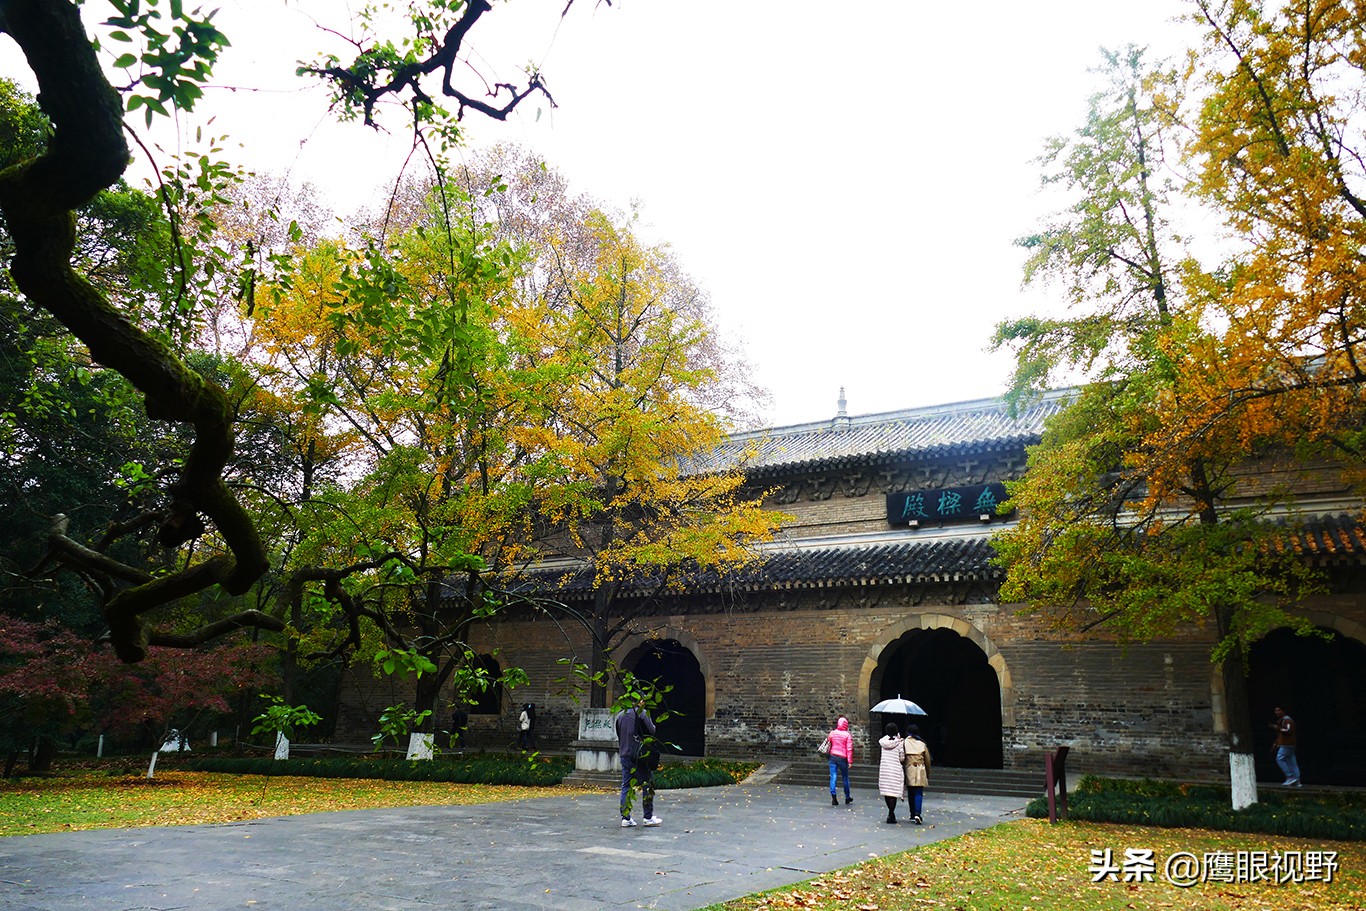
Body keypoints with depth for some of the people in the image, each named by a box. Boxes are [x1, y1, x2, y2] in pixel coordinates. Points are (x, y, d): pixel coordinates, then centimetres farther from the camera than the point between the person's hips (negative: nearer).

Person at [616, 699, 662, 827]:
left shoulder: (620, 715, 11)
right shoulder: (642, 713, -8)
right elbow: (651, 731, -9)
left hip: (624, 755, 5)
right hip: (639, 756, -5)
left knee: (626, 787, 7)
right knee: (647, 785, 4)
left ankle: (625, 818, 6)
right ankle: (648, 817, 5)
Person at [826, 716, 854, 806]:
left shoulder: (832, 733, 3)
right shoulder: (847, 735, -6)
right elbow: (849, 749, -9)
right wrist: (850, 761, -9)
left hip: (833, 757, 2)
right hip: (842, 758, -2)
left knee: (833, 777, 0)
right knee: (845, 777, 13)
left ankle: (833, 797, -12)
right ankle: (847, 797, 26)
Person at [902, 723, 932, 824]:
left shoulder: (904, 743, -3)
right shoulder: (922, 744, 1)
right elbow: (927, 760, 7)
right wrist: (928, 774, 19)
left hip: (909, 771, 0)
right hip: (920, 771, 0)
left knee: (911, 793, 13)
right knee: (919, 793, -1)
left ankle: (913, 815, 19)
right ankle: (917, 814, -18)